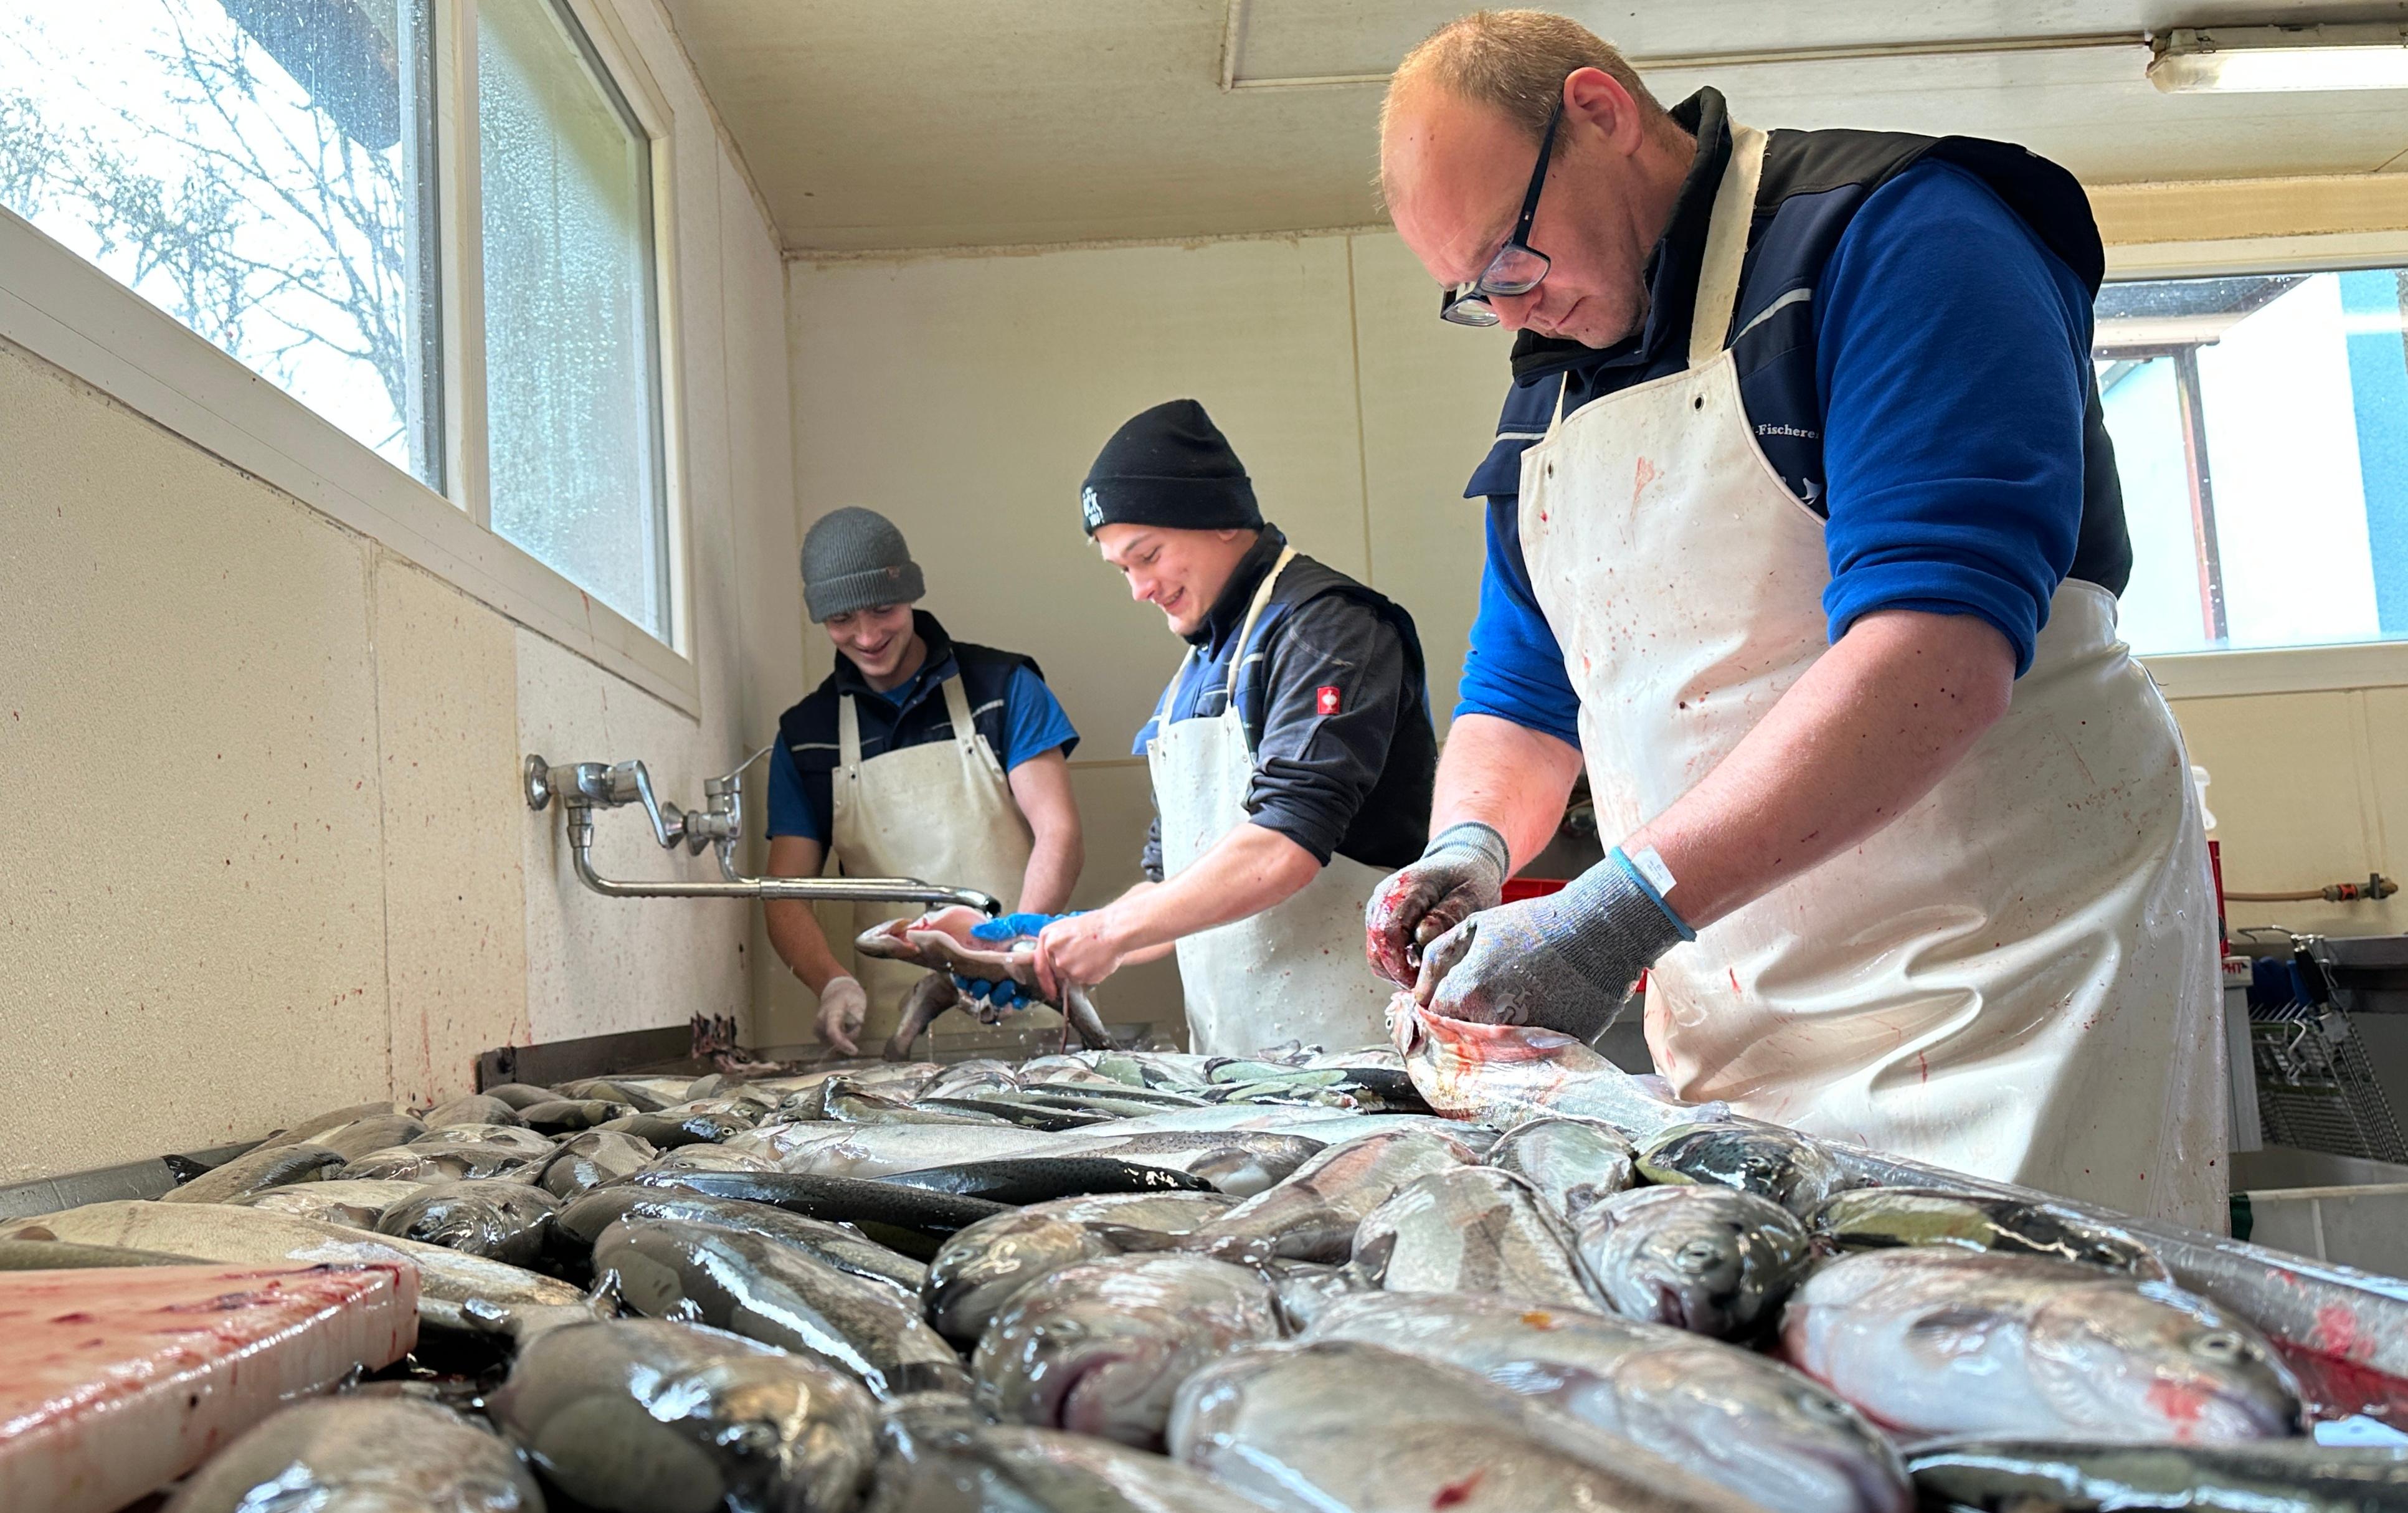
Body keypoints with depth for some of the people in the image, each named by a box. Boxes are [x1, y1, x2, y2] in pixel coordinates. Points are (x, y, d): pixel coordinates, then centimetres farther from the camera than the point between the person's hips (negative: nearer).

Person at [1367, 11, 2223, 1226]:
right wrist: (1472, 847, -4)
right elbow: (1520, 699, 19)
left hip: (1994, 990, -6)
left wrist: (1620, 910, -28)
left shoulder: (1893, 236, -11)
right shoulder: (1546, 396, 13)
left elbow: (1939, 647, -24)